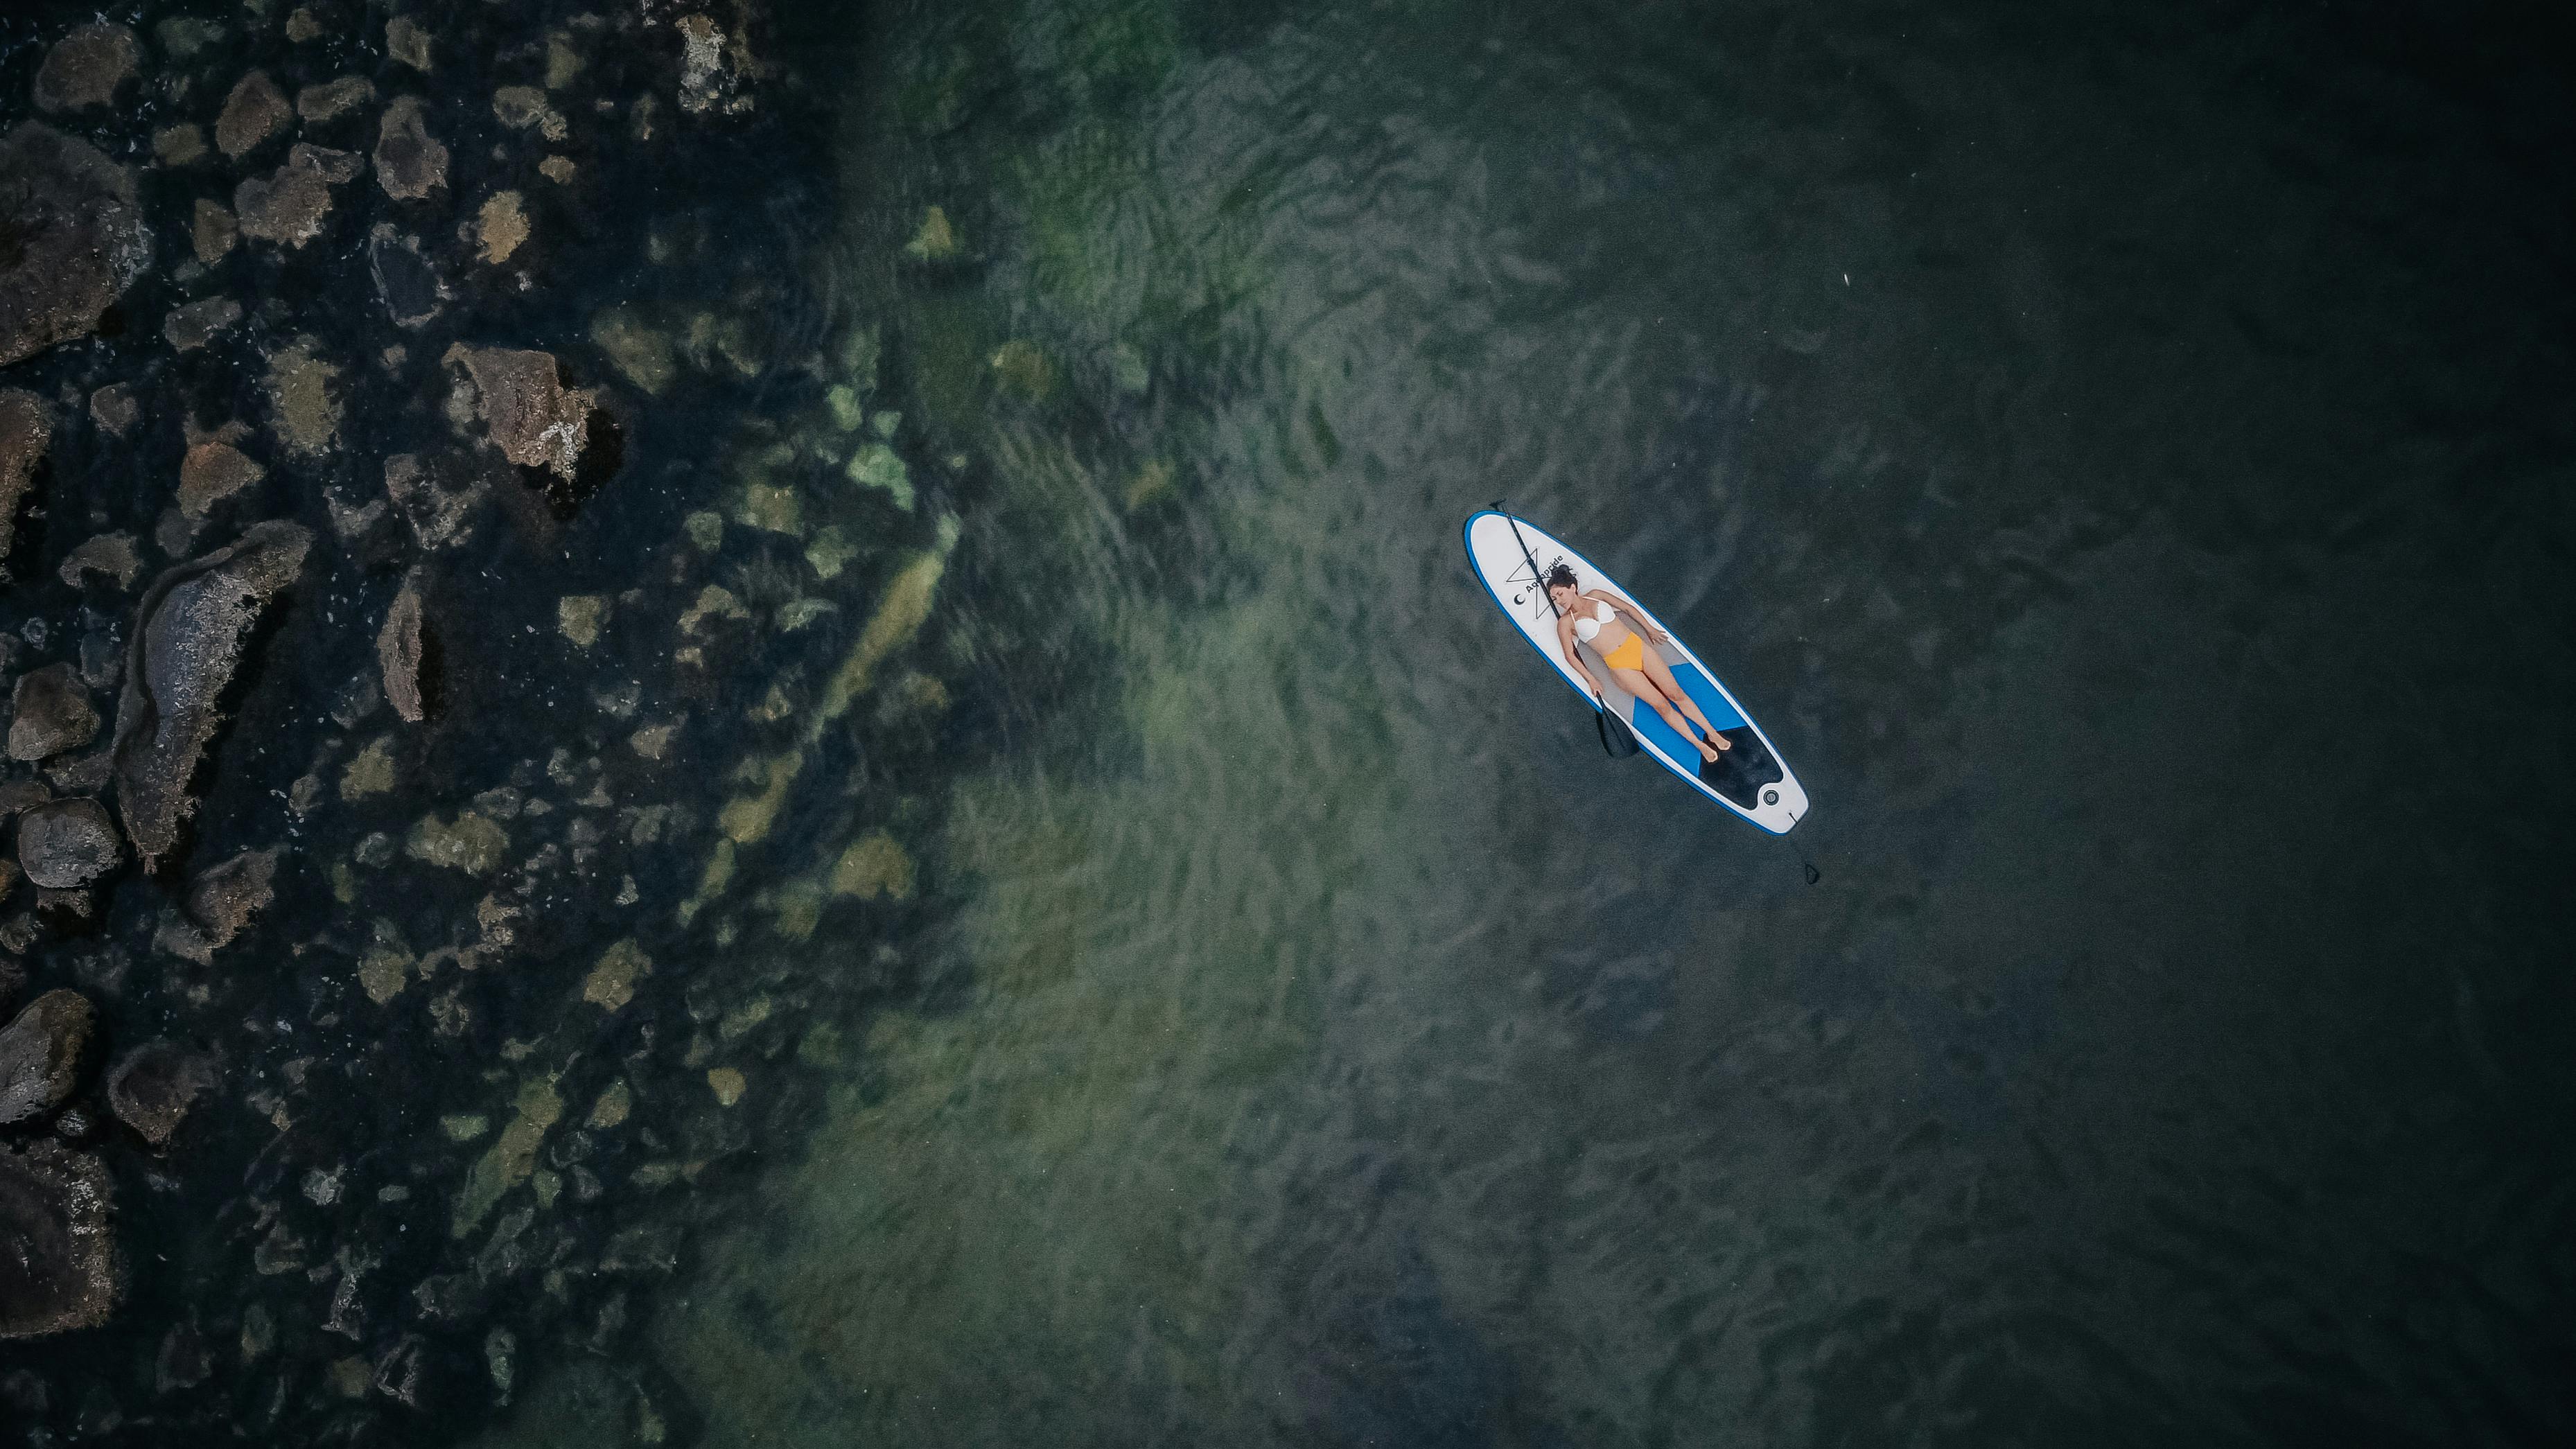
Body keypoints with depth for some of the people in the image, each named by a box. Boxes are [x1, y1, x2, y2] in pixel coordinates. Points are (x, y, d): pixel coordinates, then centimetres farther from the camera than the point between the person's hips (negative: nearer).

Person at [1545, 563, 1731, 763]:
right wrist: (1590, 679, -6)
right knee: (1662, 705, -7)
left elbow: (1627, 608, 16)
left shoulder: (1596, 596, 6)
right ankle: (1700, 745, 1)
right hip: (1619, 665, -2)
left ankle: (1713, 734, 6)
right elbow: (1570, 656, -1)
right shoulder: (1565, 623, -2)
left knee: (1676, 694, -4)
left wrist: (1649, 629, 15)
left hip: (1638, 647, 2)